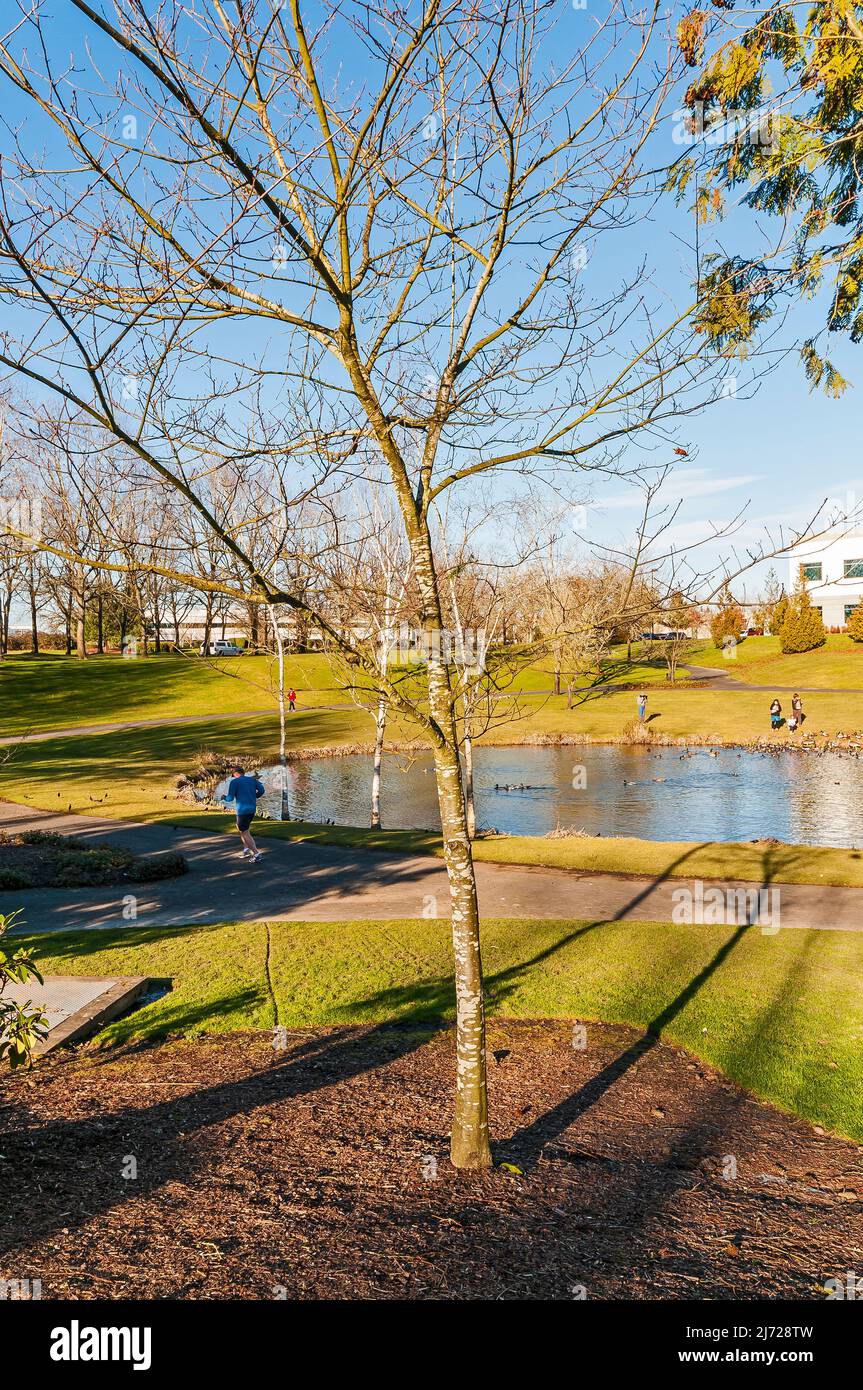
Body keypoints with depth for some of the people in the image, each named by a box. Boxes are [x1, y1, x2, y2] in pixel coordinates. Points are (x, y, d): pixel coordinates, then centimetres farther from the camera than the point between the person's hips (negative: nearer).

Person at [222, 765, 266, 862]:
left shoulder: (234, 782, -3)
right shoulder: (252, 779, 12)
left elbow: (230, 798, -7)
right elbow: (262, 789, 0)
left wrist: (224, 797, 15)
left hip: (243, 810, -7)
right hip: (252, 809, 7)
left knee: (245, 833, -1)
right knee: (240, 827, 25)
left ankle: (257, 853, -14)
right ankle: (246, 850, 17)